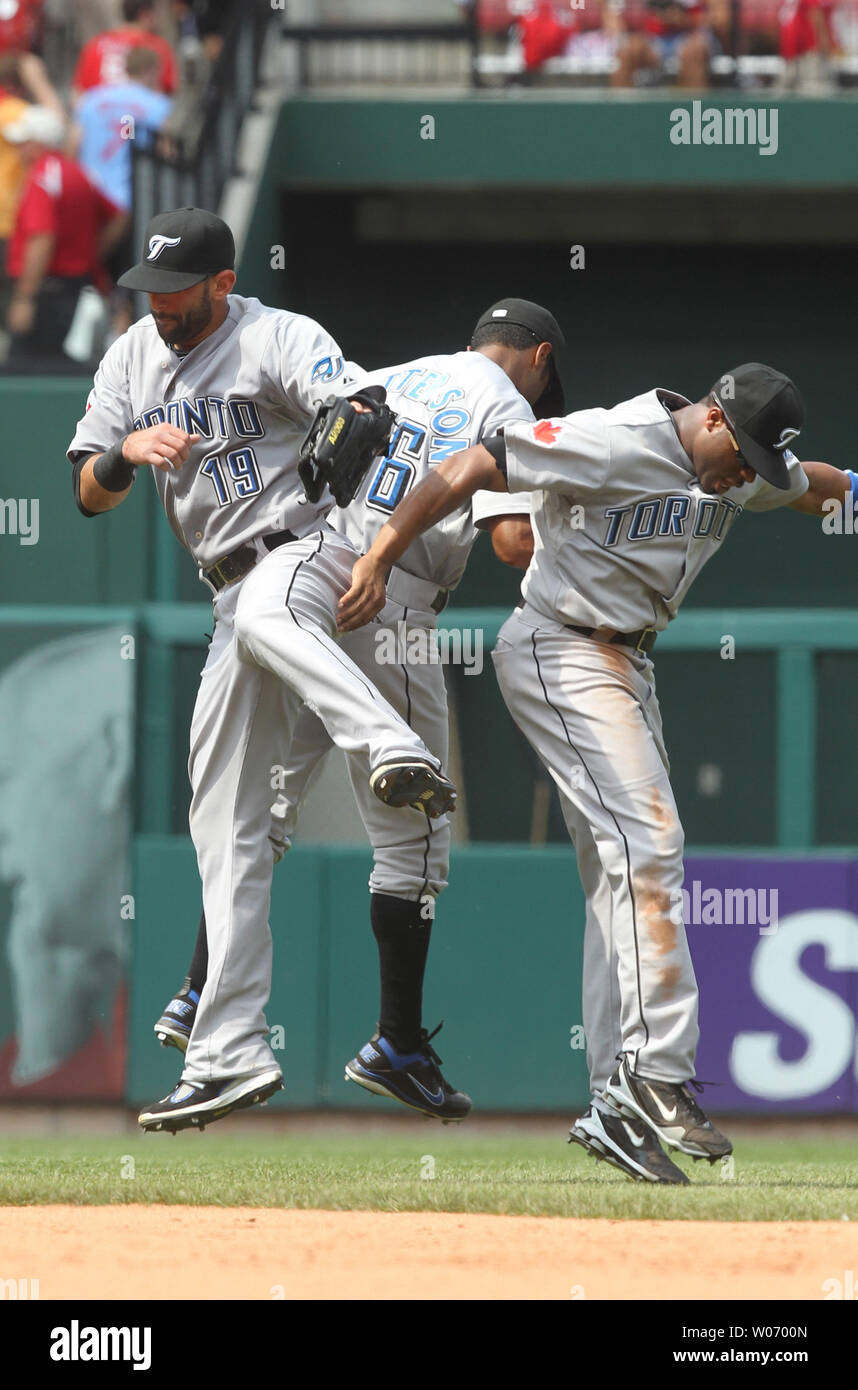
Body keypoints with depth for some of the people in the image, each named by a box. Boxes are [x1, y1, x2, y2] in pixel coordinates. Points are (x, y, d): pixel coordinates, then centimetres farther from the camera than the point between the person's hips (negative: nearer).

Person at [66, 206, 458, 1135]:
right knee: (223, 818, 2)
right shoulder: (132, 360, 13)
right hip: (235, 595, 6)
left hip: (314, 544, -6)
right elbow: (89, 495, 9)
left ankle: (403, 758, -64)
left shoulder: (281, 339, -5)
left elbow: (356, 414, -23)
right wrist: (127, 451, -14)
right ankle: (227, 1052, 2)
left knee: (265, 614, -43)